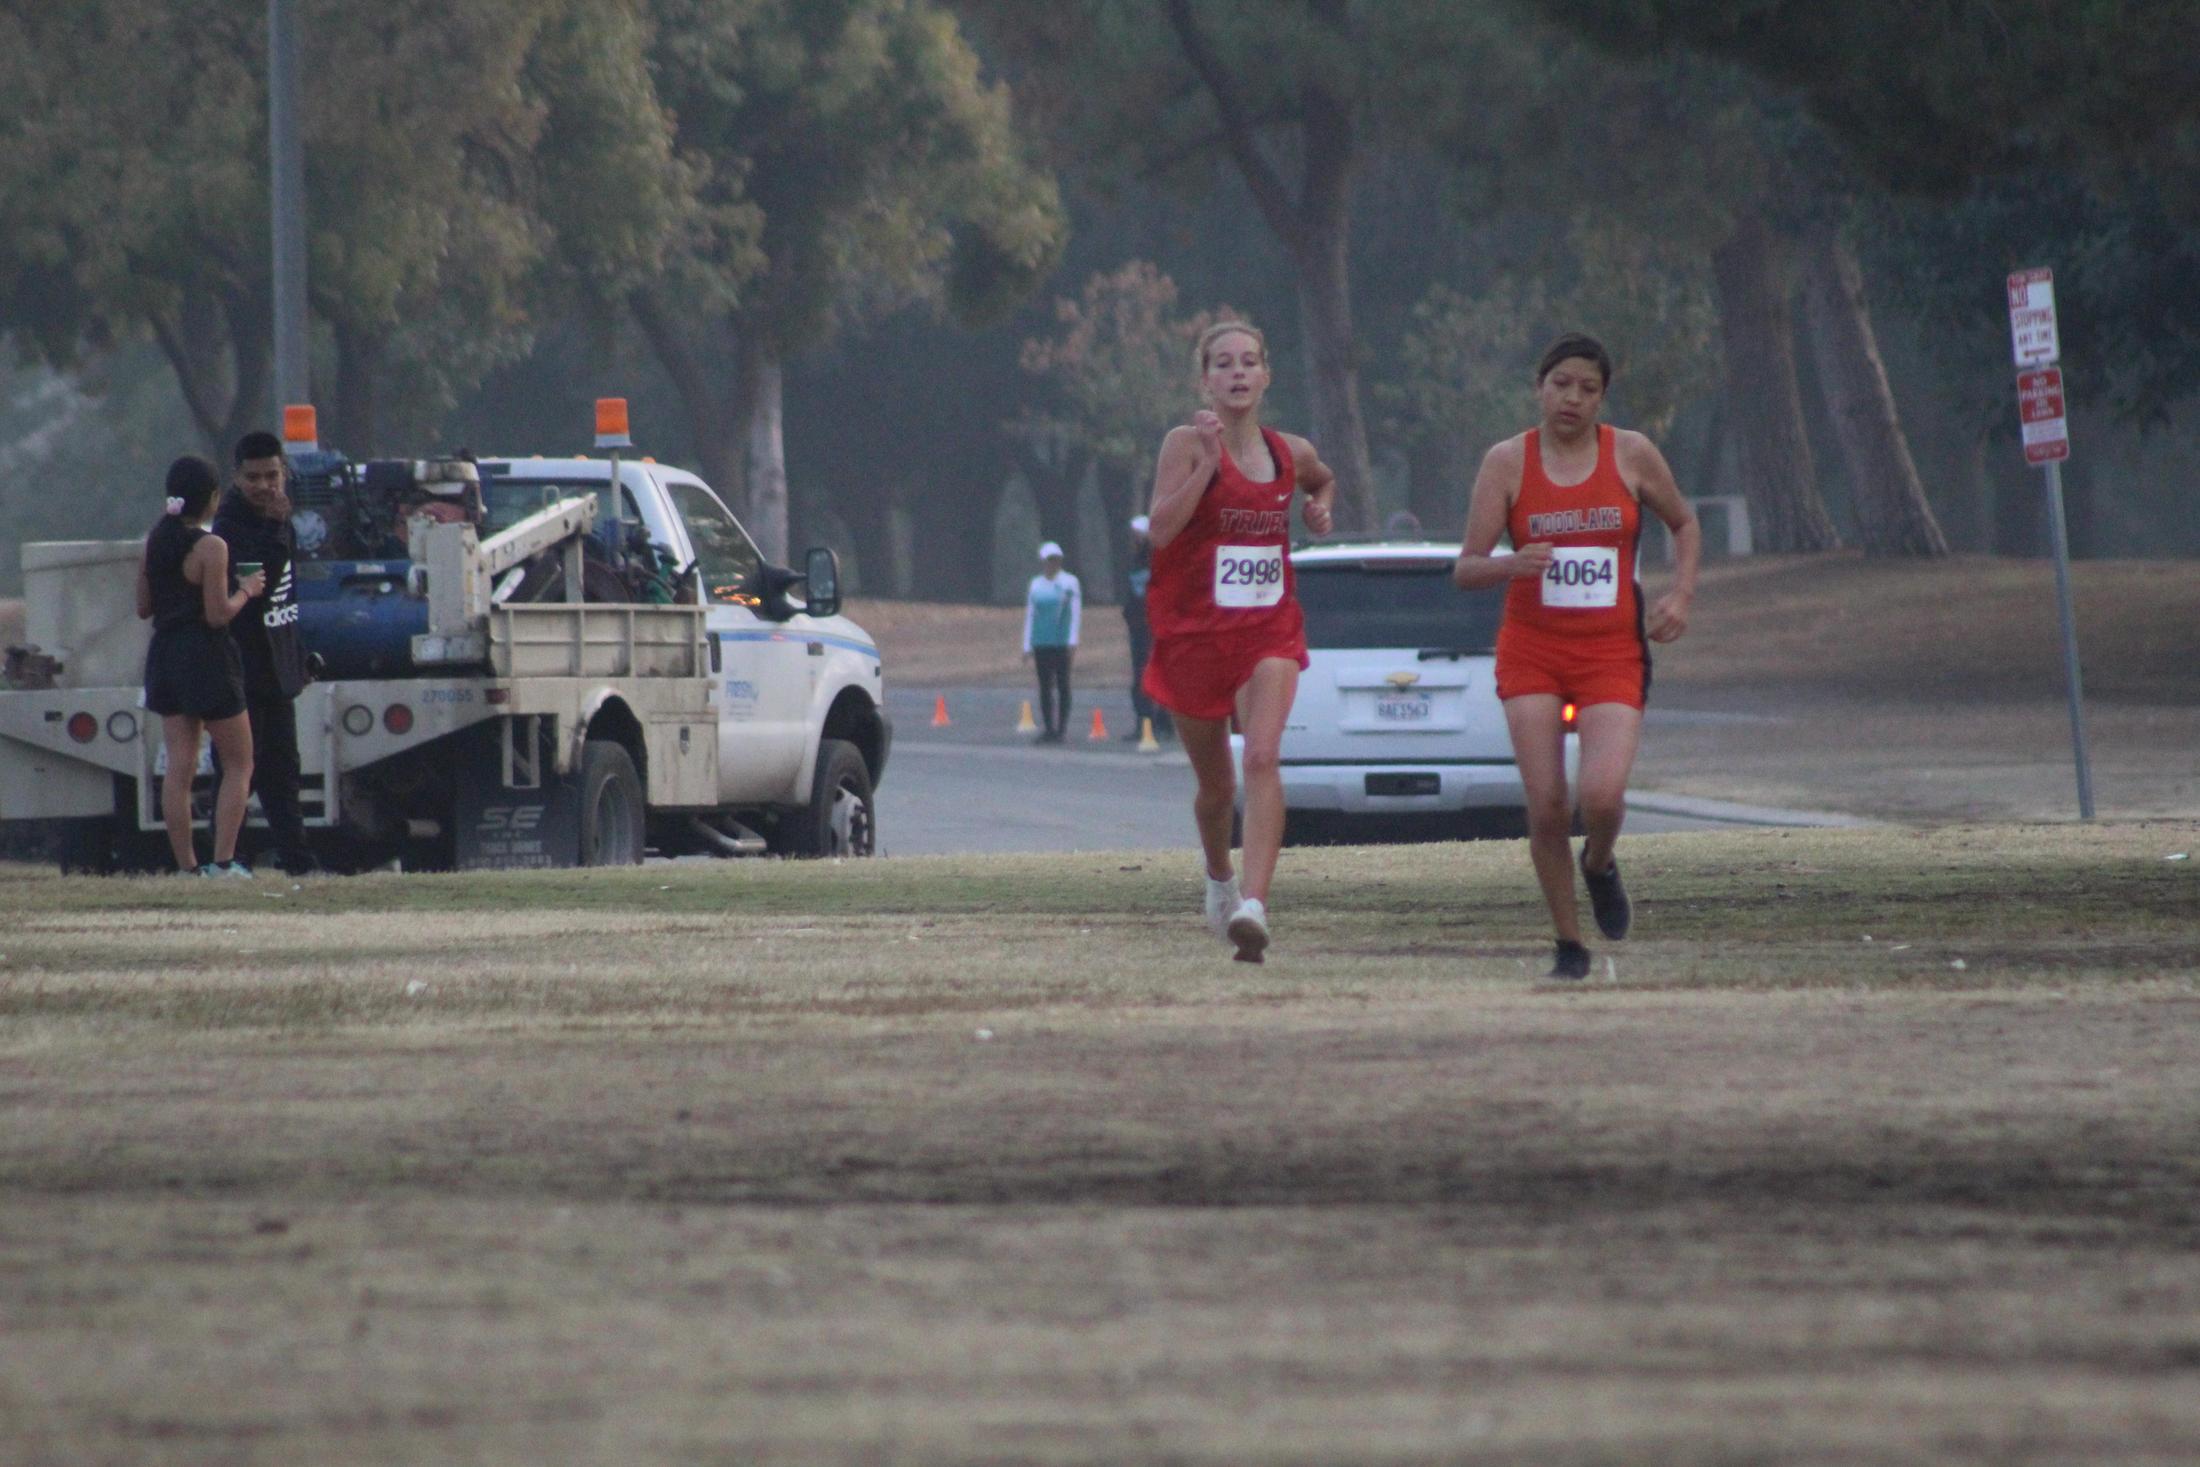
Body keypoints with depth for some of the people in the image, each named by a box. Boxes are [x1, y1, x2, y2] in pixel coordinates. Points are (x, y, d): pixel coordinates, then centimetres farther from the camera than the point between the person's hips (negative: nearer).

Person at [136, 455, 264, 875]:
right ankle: (223, 861, -4)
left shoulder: (155, 541, 5)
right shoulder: (210, 547, -15)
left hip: (166, 656, 6)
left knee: (179, 767, 6)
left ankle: (186, 866, 3)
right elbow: (218, 614, -17)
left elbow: (143, 608, 10)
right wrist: (246, 590, -1)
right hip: (206, 659, -6)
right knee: (239, 765, 5)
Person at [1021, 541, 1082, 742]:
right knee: (1045, 686, 3)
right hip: (1041, 643, 4)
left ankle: (1060, 729, -3)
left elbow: (1076, 612, -4)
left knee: (1062, 685, -4)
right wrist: (1027, 645, 10)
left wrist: (1073, 641, -12)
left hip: (1062, 643, -4)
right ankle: (1048, 728, 6)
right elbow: (1029, 615, 15)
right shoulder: (1036, 584, 13)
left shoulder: (1069, 582, 1)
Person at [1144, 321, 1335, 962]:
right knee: (1216, 784, 12)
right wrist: (1208, 458, -25)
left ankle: (1253, 905, -33)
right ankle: (1219, 877, 45)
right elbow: (1161, 528, -20)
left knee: (1262, 758, -22)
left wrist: (1321, 507, 11)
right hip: (1194, 629, -1)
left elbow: (1323, 479, 33)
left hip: (1270, 627, 1)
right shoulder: (1186, 444, -6)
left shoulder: (1291, 453, 7)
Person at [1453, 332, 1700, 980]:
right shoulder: (1507, 462, 0)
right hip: (1531, 651, 0)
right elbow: (1465, 570, -2)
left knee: (1602, 794, -20)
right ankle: (1568, 943, 10)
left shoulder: (1632, 455, 2)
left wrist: (1680, 596, 3)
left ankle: (1600, 864, 17)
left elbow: (1684, 523, 19)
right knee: (1546, 805, -9)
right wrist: (1513, 564, -23)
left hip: (1612, 652, 0)